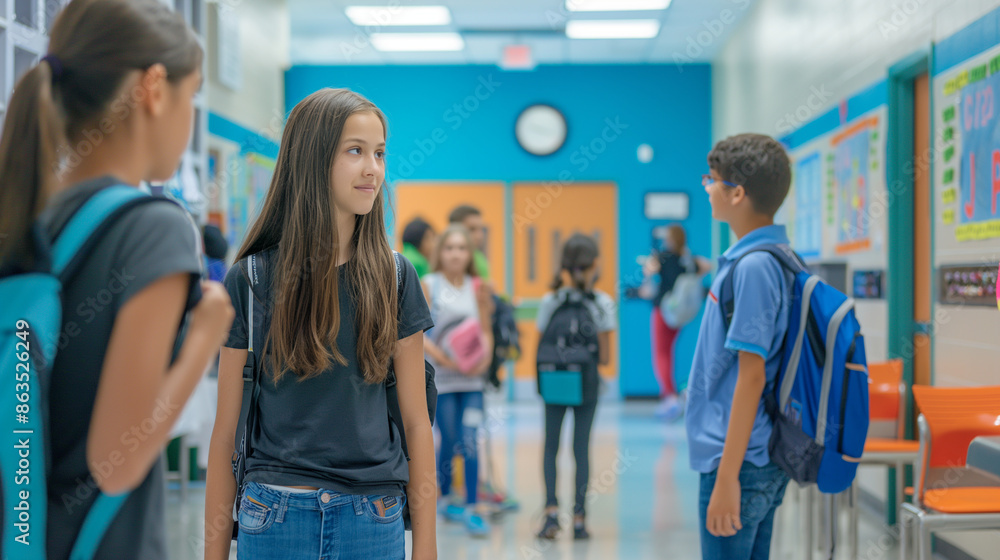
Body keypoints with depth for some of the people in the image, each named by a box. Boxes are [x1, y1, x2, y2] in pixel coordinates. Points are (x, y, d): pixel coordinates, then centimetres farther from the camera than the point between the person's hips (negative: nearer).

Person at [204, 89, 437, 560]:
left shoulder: (394, 279, 2)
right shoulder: (251, 279, -1)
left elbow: (416, 422, 3)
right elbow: (226, 432, 1)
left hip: (374, 520, 1)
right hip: (277, 515, -1)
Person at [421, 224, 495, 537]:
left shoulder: (476, 288, 8)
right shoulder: (429, 285, -1)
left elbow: (486, 332, 11)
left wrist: (484, 358, -9)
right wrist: (444, 358, -17)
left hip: (472, 377, 2)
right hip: (440, 378, -2)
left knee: (469, 441, -7)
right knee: (450, 442, 4)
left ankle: (473, 509, -3)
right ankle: (445, 497, 27)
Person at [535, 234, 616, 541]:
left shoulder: (550, 301, -2)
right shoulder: (603, 302, -5)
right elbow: (605, 357, -5)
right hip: (586, 382, -1)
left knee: (551, 447, 9)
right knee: (581, 449, 5)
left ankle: (552, 510, -5)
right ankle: (579, 518, 6)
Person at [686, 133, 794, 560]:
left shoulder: (754, 267, -19)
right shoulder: (776, 257, 11)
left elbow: (751, 376, -22)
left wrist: (726, 479, -22)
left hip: (741, 460, -10)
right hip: (764, 460, 10)